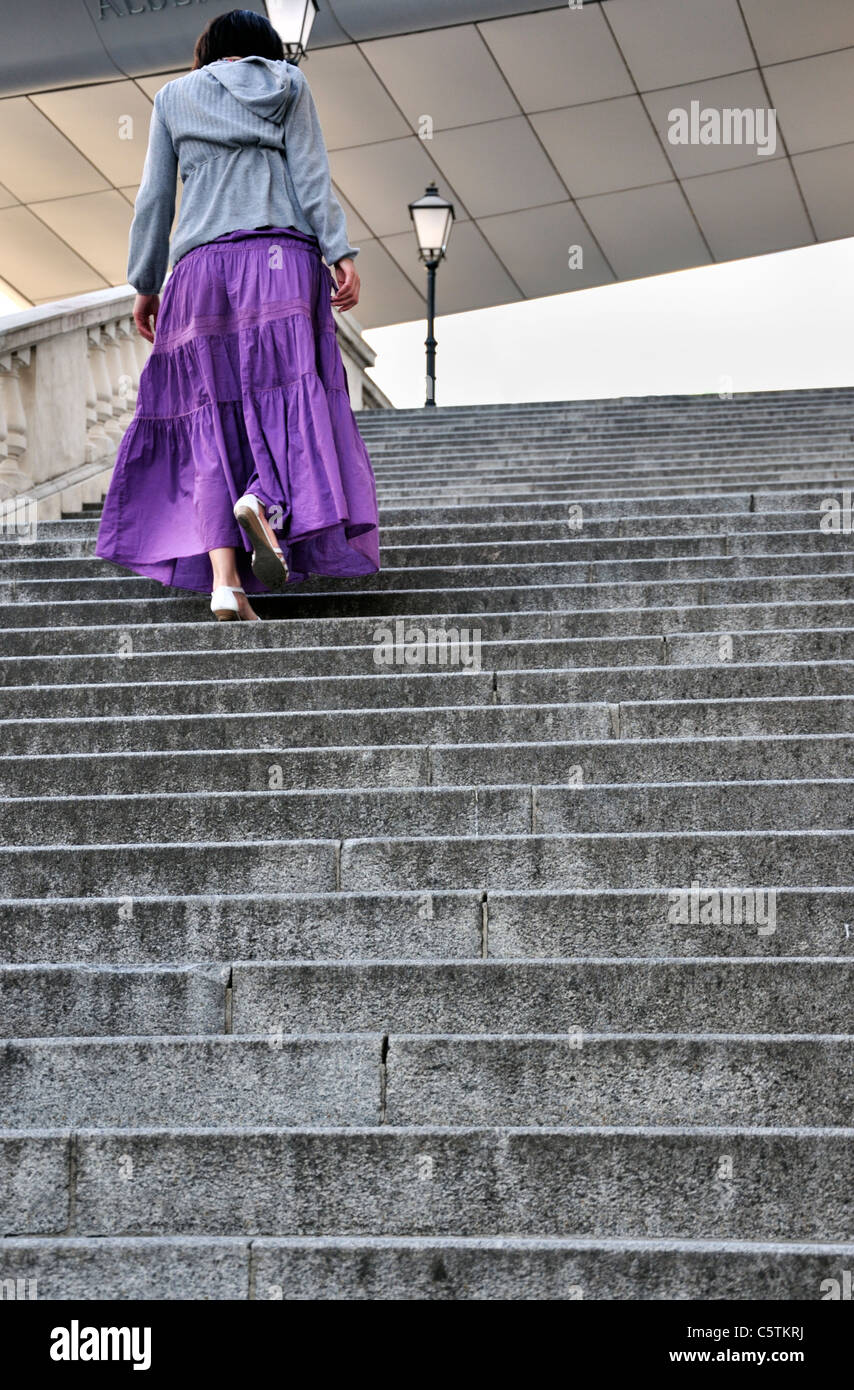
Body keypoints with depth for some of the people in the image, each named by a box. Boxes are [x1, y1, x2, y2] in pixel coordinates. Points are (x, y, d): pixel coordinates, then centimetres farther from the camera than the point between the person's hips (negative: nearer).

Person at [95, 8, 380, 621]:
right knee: (290, 400, -4)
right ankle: (267, 501, -37)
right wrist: (342, 255, -4)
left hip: (202, 263, 1)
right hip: (284, 259, -1)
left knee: (213, 425, 0)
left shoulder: (174, 95, 18)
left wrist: (145, 284, 17)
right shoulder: (289, 85, 15)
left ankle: (224, 579, -15)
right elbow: (311, 175, 2)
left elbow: (154, 198, 13)